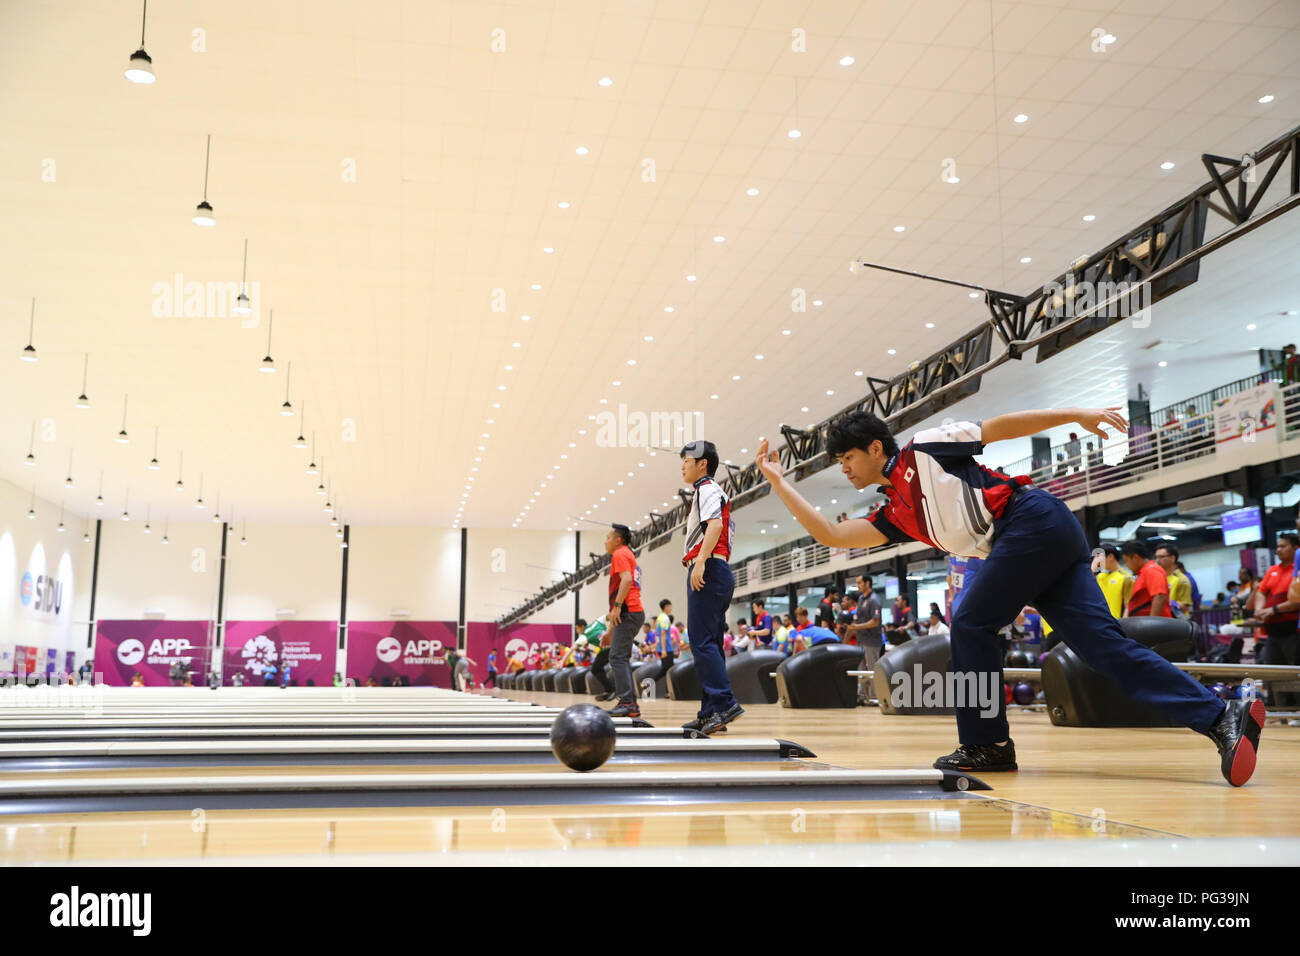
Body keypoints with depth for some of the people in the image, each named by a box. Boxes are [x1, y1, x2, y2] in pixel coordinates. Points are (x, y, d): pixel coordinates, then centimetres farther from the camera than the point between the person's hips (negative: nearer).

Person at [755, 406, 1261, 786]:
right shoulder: (894, 513, 23)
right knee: (1102, 640, -2)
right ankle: (1223, 717, -8)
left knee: (970, 625, -5)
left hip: (1034, 520, -8)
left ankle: (986, 743, 3)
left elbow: (999, 426, 4)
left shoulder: (924, 448, 5)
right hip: (1051, 543, 8)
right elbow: (829, 534, 18)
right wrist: (777, 480, 22)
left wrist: (1076, 414, -1)